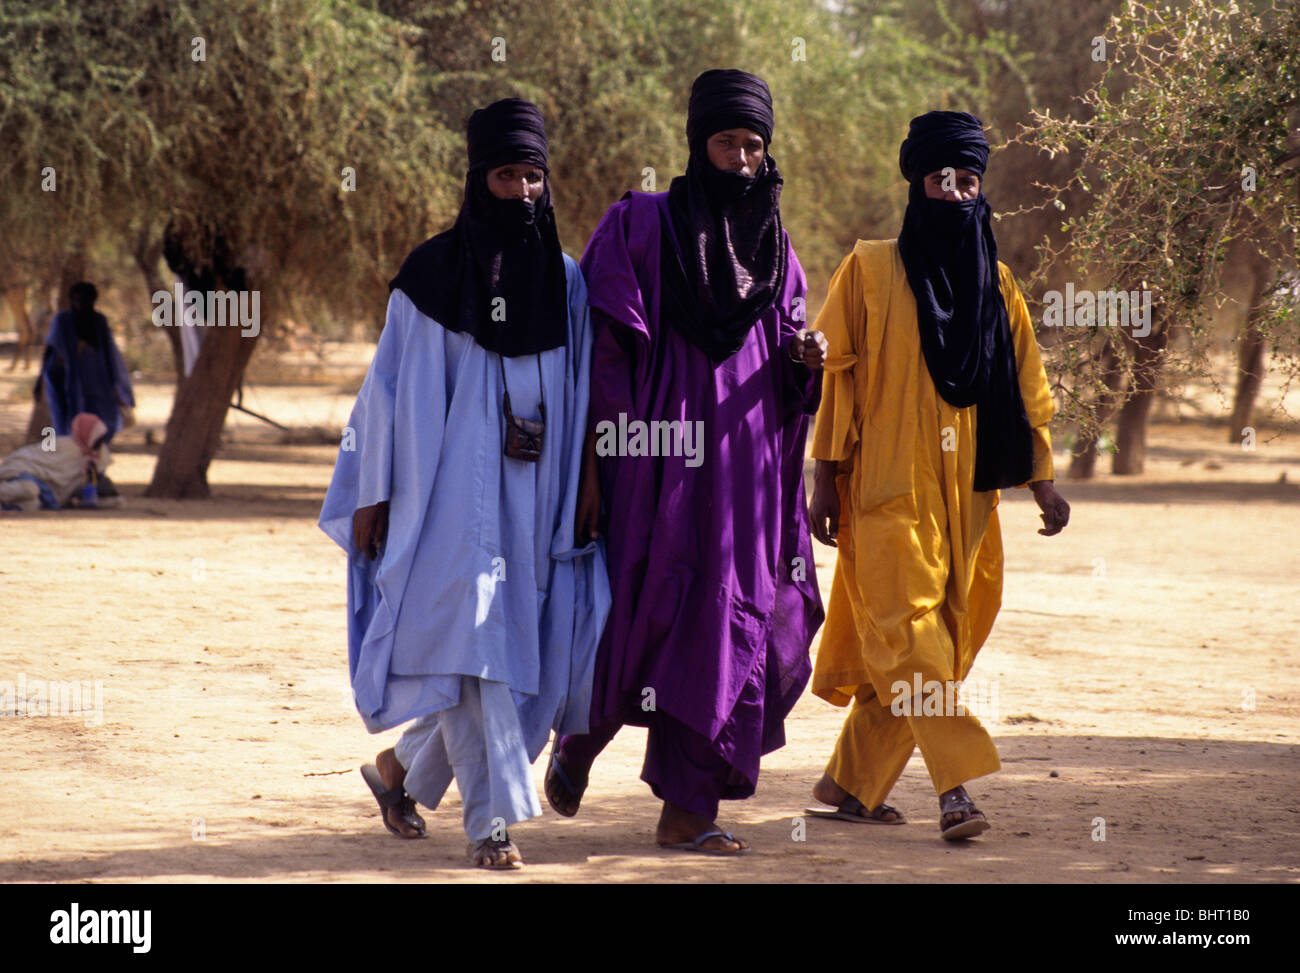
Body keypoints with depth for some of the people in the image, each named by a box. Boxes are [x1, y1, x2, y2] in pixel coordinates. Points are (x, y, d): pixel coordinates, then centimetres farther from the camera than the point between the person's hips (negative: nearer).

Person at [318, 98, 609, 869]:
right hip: (452, 492, -4)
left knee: (532, 652, 3)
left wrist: (590, 489, 5)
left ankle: (403, 768, 25)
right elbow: (391, 386, 0)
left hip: (535, 496, 4)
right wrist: (372, 495, -2)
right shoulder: (433, 275, -1)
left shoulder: (565, 280, 10)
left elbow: (584, 398, 12)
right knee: (472, 636, -13)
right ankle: (492, 821, -11)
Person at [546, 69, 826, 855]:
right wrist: (616, 432, -10)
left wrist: (806, 359, -3)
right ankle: (579, 740, 25)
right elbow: (603, 336, -4)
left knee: (729, 621, -2)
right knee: (650, 609, -5)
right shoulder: (643, 224, -1)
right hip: (664, 457, -4)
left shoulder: (774, 244, 15)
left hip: (747, 462, 4)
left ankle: (686, 811, 0)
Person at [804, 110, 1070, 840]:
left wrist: (1043, 478, 6)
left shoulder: (996, 284, 13)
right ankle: (957, 787, -21)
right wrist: (826, 479, -5)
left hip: (965, 492, 5)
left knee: (920, 639, 6)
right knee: (909, 626, -14)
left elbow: (1025, 386, 15)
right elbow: (833, 374, 0)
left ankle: (851, 782, 17)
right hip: (889, 488, -4)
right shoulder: (871, 271, 1)